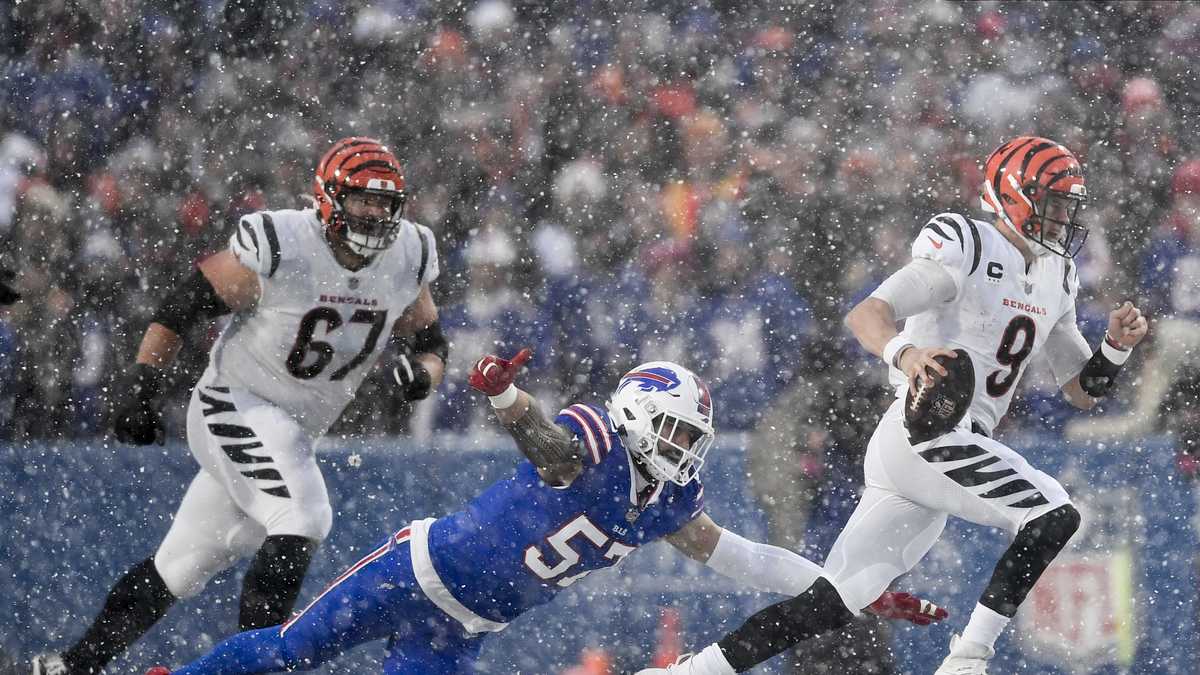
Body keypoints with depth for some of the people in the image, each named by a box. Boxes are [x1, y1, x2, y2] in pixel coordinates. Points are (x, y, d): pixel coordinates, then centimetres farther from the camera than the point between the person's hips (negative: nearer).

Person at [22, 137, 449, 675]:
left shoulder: (409, 258, -4)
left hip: (293, 434, 7)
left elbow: (429, 343, 6)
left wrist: (422, 372, -17)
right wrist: (141, 385, -16)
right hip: (237, 406, -7)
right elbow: (183, 305, -12)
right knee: (302, 522, -26)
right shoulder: (277, 247, -21)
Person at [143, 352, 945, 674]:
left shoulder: (669, 505, 2)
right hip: (423, 570, -6)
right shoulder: (592, 446, -19)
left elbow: (741, 557, 7)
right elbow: (535, 430, -39)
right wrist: (504, 392, -65)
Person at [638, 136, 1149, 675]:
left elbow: (1082, 391, 24)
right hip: (926, 434, -9)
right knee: (1054, 516, -19)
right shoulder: (967, 250, -8)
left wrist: (1116, 346, 4)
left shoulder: (1054, 278, 19)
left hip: (961, 445, 9)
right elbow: (865, 316, -19)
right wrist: (904, 354, -40)